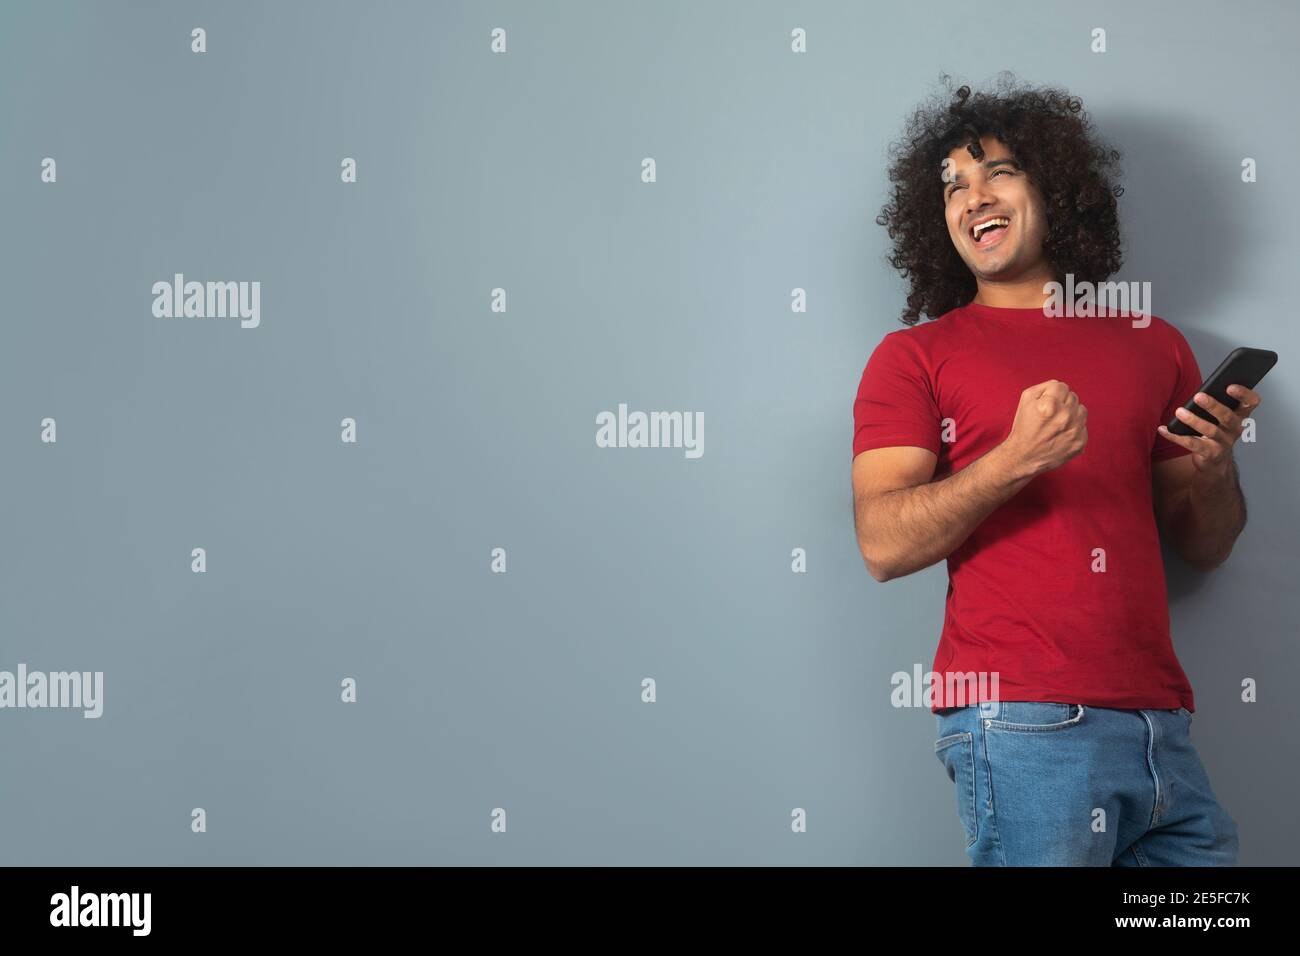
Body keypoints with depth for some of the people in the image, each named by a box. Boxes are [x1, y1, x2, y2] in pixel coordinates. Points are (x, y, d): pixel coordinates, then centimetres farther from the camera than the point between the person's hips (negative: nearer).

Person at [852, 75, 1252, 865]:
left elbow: (1204, 549, 18)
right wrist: (1019, 458, -19)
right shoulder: (915, 357, 4)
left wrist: (1217, 465, -3)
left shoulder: (1152, 344, 15)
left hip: (1159, 720, 5)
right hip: (1024, 720, -4)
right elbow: (884, 545, -8)